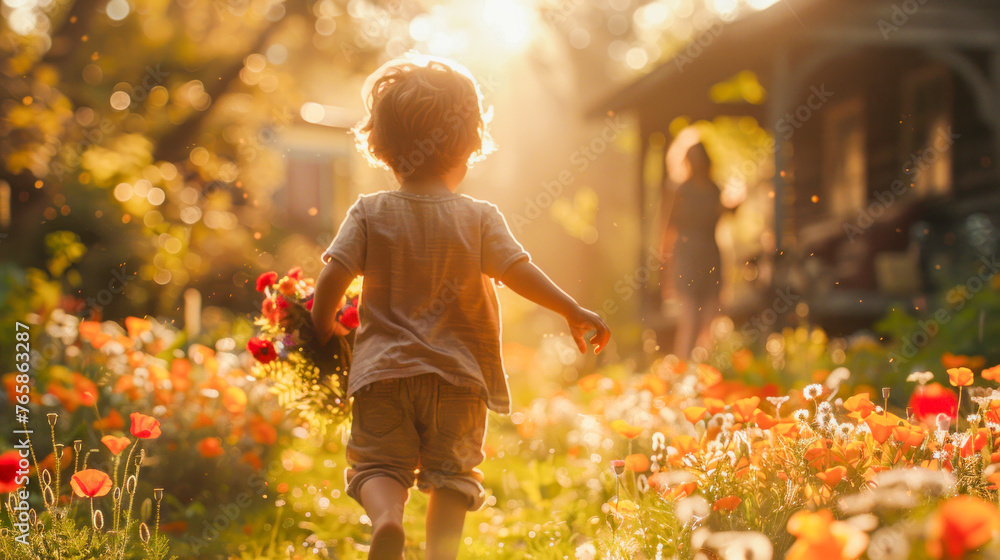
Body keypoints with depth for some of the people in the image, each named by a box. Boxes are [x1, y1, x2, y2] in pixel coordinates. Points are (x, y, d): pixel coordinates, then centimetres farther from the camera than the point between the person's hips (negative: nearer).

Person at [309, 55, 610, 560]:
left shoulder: (369, 213, 0)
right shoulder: (480, 217, -2)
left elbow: (332, 279, -5)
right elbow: (518, 272, -9)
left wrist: (322, 335, 10)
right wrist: (574, 312, -2)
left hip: (383, 370, 0)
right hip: (458, 372, 0)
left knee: (377, 463, 8)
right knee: (452, 471, 10)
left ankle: (386, 517, -21)